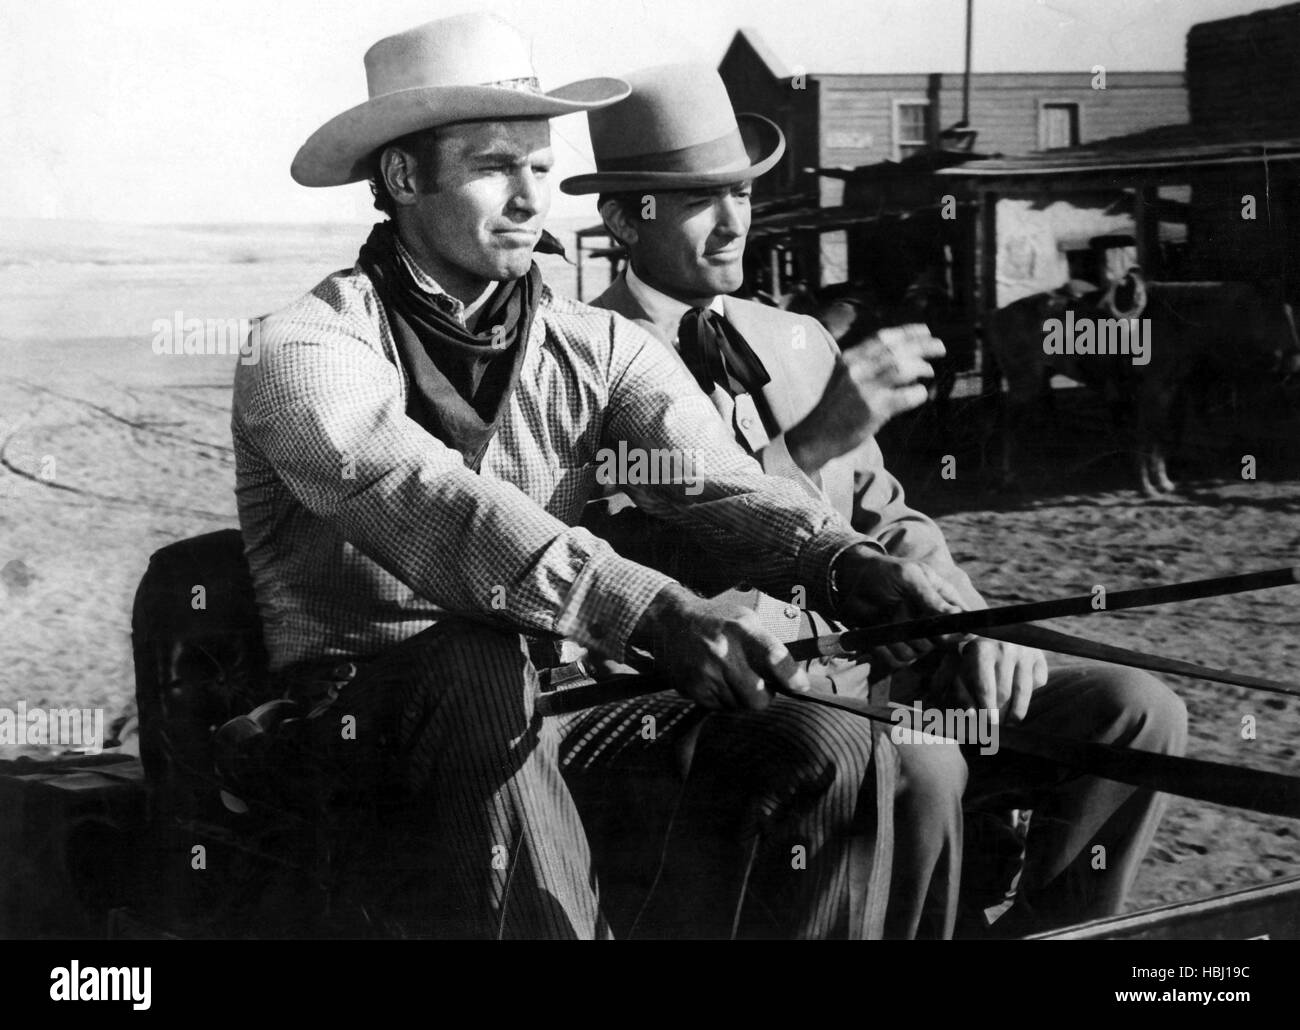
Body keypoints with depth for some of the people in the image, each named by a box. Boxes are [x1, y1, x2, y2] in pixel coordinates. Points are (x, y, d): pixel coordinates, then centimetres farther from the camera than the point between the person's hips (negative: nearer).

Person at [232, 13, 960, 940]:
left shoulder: (598, 347, 5)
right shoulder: (309, 346, -12)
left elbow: (714, 480, -11)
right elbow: (429, 507, -30)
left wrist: (842, 560, -33)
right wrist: (647, 610, -44)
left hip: (559, 676, 4)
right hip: (366, 705, -4)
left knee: (834, 735, -14)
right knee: (484, 670, -37)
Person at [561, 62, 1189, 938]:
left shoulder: (797, 343, 17)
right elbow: (658, 567, -17)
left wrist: (972, 627, 0)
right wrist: (813, 441, -24)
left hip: (865, 668, 7)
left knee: (1137, 711, -7)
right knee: (919, 767, -34)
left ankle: (1036, 930, 8)